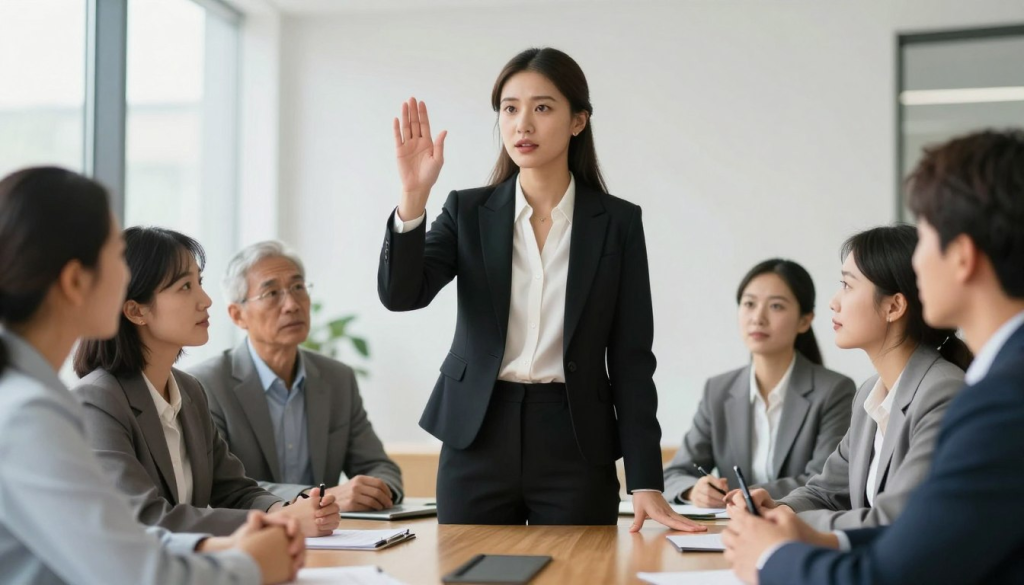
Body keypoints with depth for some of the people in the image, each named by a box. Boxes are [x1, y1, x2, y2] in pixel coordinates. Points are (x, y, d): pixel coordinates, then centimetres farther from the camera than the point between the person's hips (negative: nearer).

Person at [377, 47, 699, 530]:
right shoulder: (469, 211, 4)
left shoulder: (617, 222, 0)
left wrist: (645, 483, -7)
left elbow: (631, 358, -1)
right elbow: (400, 294, -11)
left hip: (575, 447, -1)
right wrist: (413, 196, -24)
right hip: (477, 441, 1)